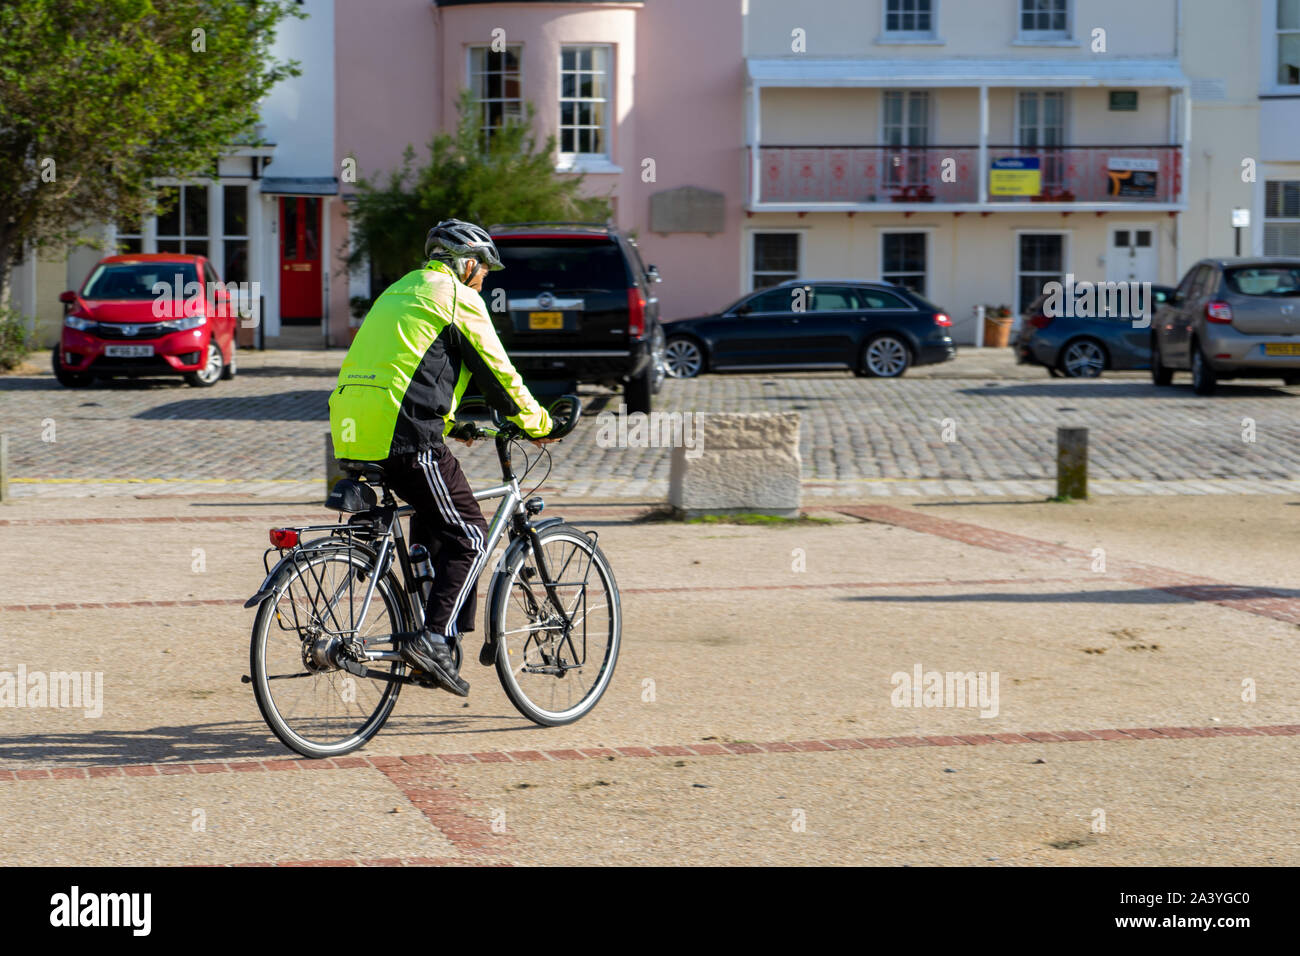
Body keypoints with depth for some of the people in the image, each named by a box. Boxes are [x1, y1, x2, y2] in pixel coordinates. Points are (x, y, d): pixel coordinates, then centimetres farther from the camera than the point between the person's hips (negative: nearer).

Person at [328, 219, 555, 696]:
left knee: (434, 522, 24)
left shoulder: (399, 293, 28)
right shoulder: (458, 297, 2)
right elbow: (497, 372, 3)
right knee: (468, 536, -2)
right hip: (402, 436, -9)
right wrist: (536, 423, 17)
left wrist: (450, 423, 42)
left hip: (351, 432, 9)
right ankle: (433, 639, -15)